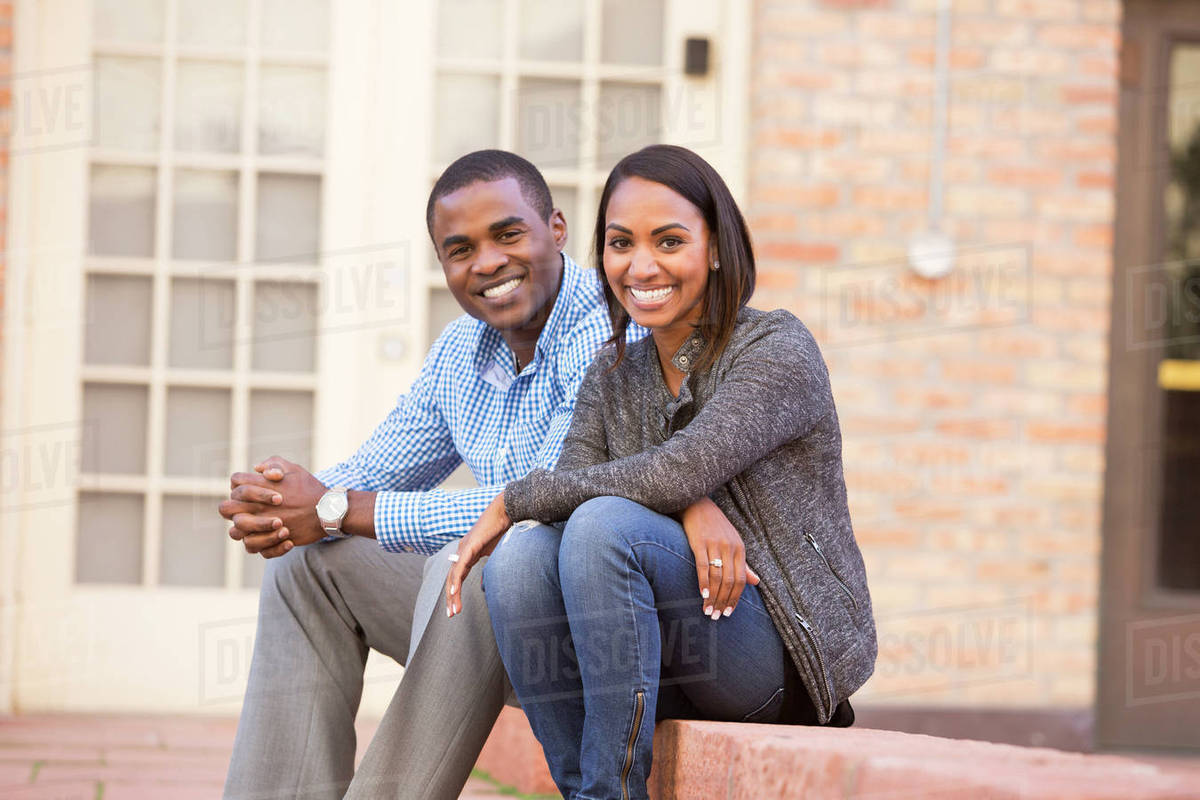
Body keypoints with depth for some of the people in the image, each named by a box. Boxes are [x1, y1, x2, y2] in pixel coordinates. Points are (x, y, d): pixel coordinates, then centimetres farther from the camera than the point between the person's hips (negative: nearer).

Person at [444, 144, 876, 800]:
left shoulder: (779, 351, -8)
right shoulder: (612, 376, 13)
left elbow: (675, 471, -22)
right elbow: (570, 488, -3)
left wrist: (512, 500, -13)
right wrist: (690, 506, -22)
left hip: (782, 649, -5)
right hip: (672, 674, 5)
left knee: (605, 524, -29)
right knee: (519, 555, -22)